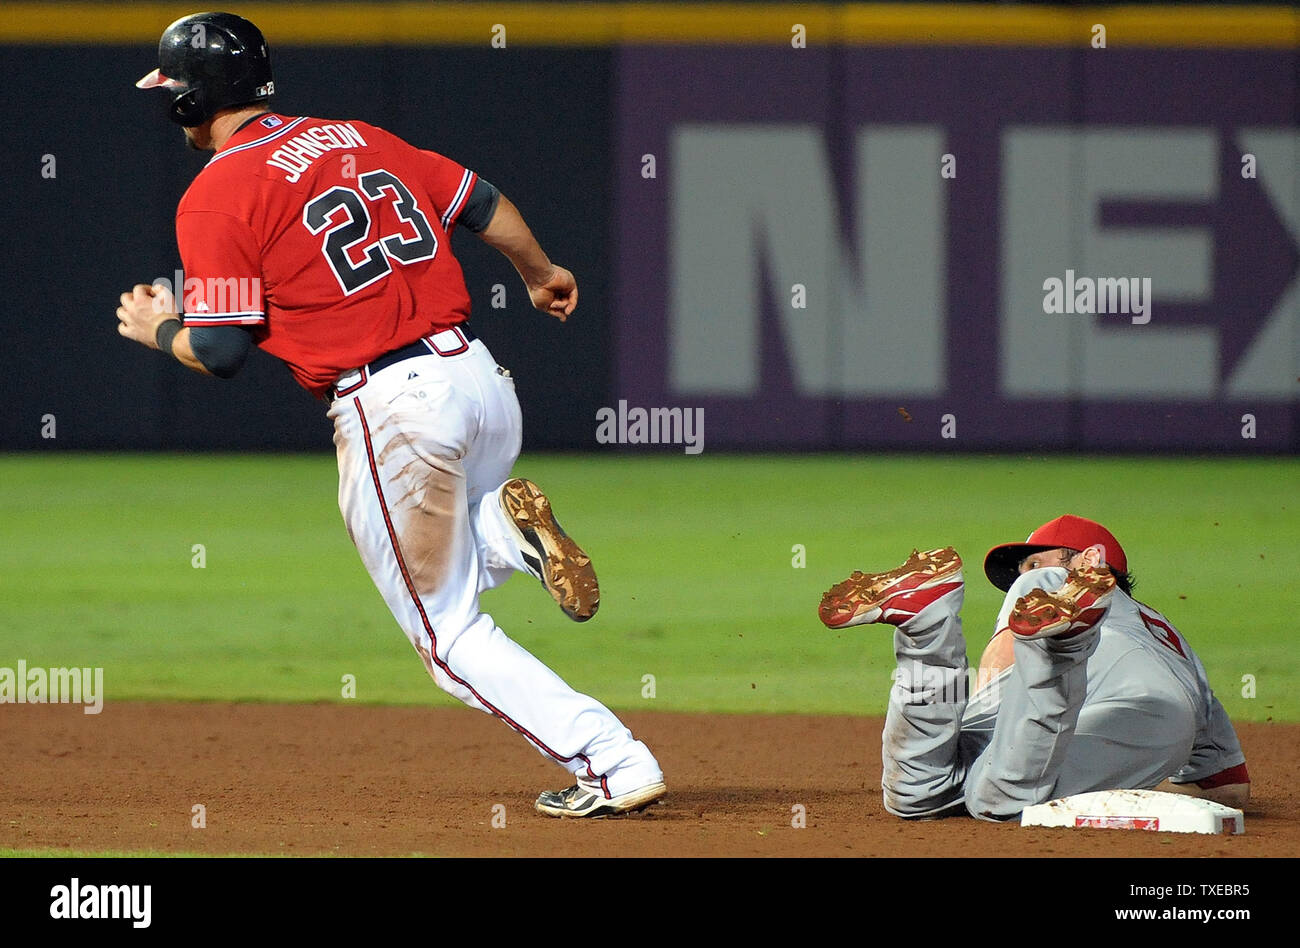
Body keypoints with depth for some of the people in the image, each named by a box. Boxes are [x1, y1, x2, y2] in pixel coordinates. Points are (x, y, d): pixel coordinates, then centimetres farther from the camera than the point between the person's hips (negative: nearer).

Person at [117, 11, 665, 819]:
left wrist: (158, 329, 13)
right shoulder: (357, 138, 15)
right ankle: (506, 530, -3)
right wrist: (543, 275, 40)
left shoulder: (217, 194, -5)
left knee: (449, 631, 5)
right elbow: (483, 203, 20)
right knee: (441, 551, 32)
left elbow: (222, 350, -9)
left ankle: (611, 763, -6)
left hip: (389, 411, -7)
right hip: (479, 375, 7)